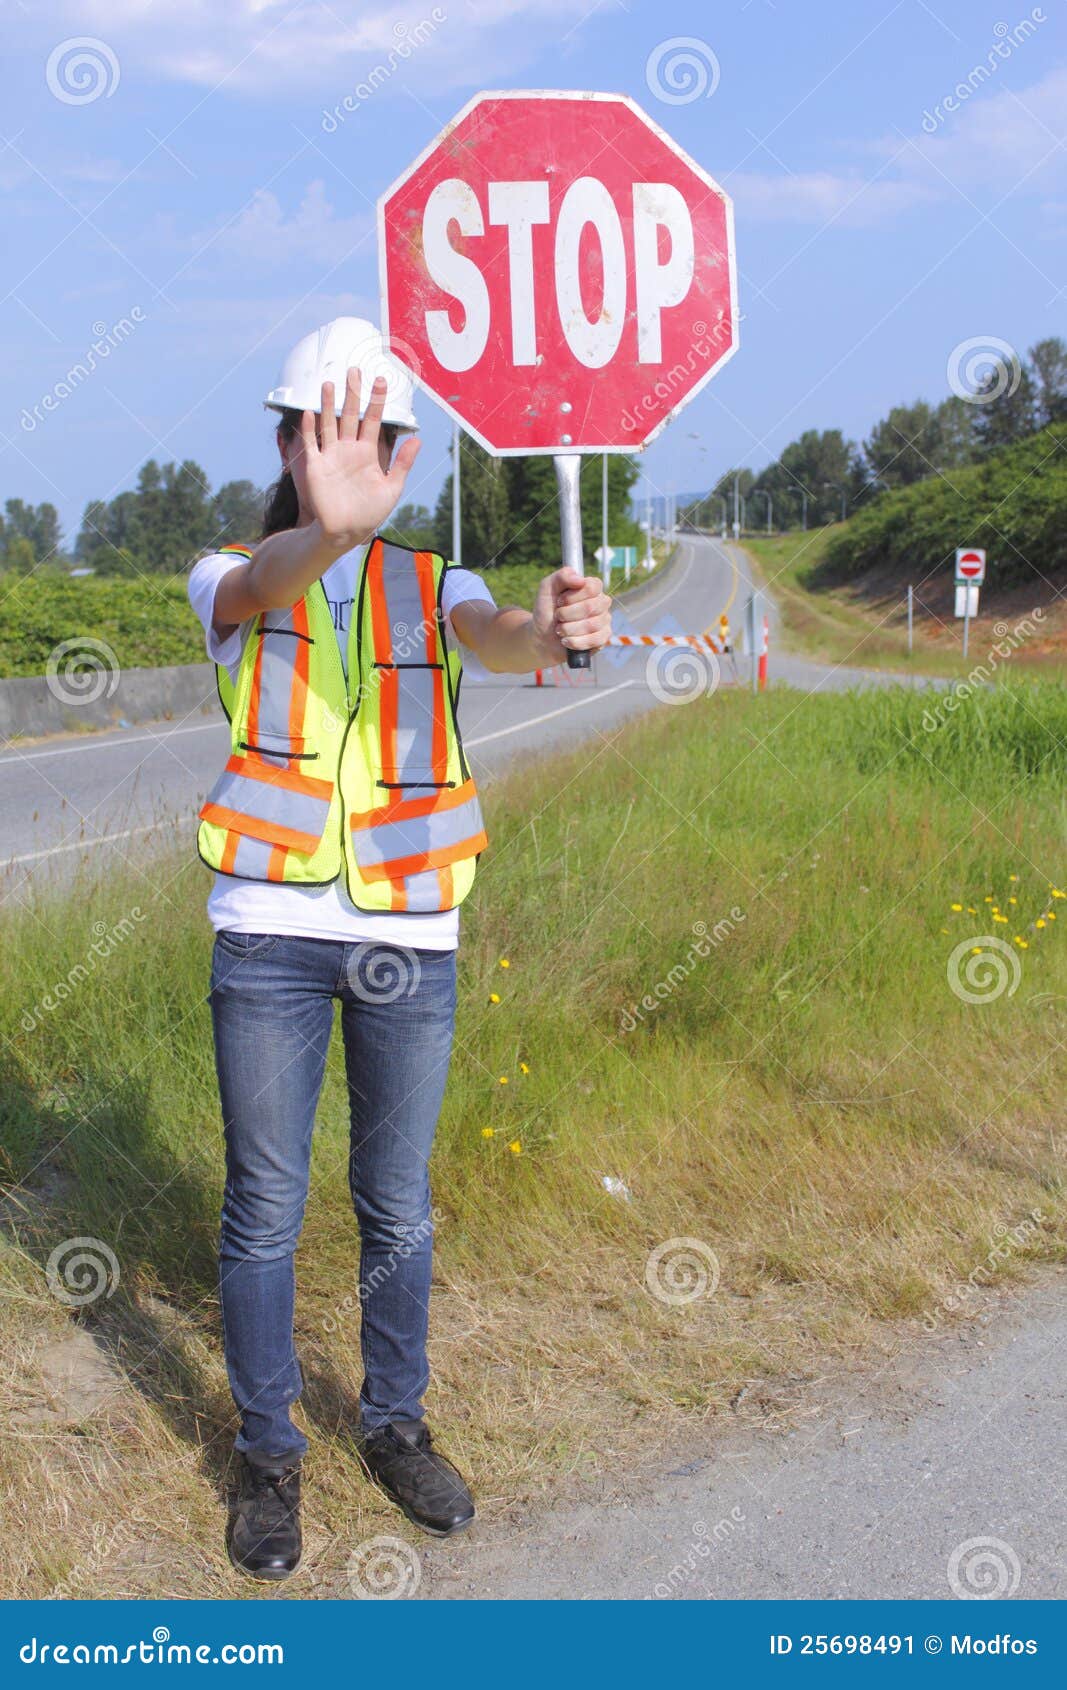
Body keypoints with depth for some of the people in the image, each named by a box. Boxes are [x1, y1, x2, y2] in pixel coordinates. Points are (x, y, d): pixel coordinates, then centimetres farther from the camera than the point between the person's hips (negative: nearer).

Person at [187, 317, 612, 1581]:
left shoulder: (433, 587, 6)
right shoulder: (230, 579, 1)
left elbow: (493, 635, -18)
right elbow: (259, 585, -25)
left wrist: (552, 630, -44)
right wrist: (329, 527, -50)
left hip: (410, 938, 2)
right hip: (271, 934, -1)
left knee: (398, 1207, 13)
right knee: (263, 1212, 7)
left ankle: (396, 1425, 33)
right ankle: (268, 1452, 25)